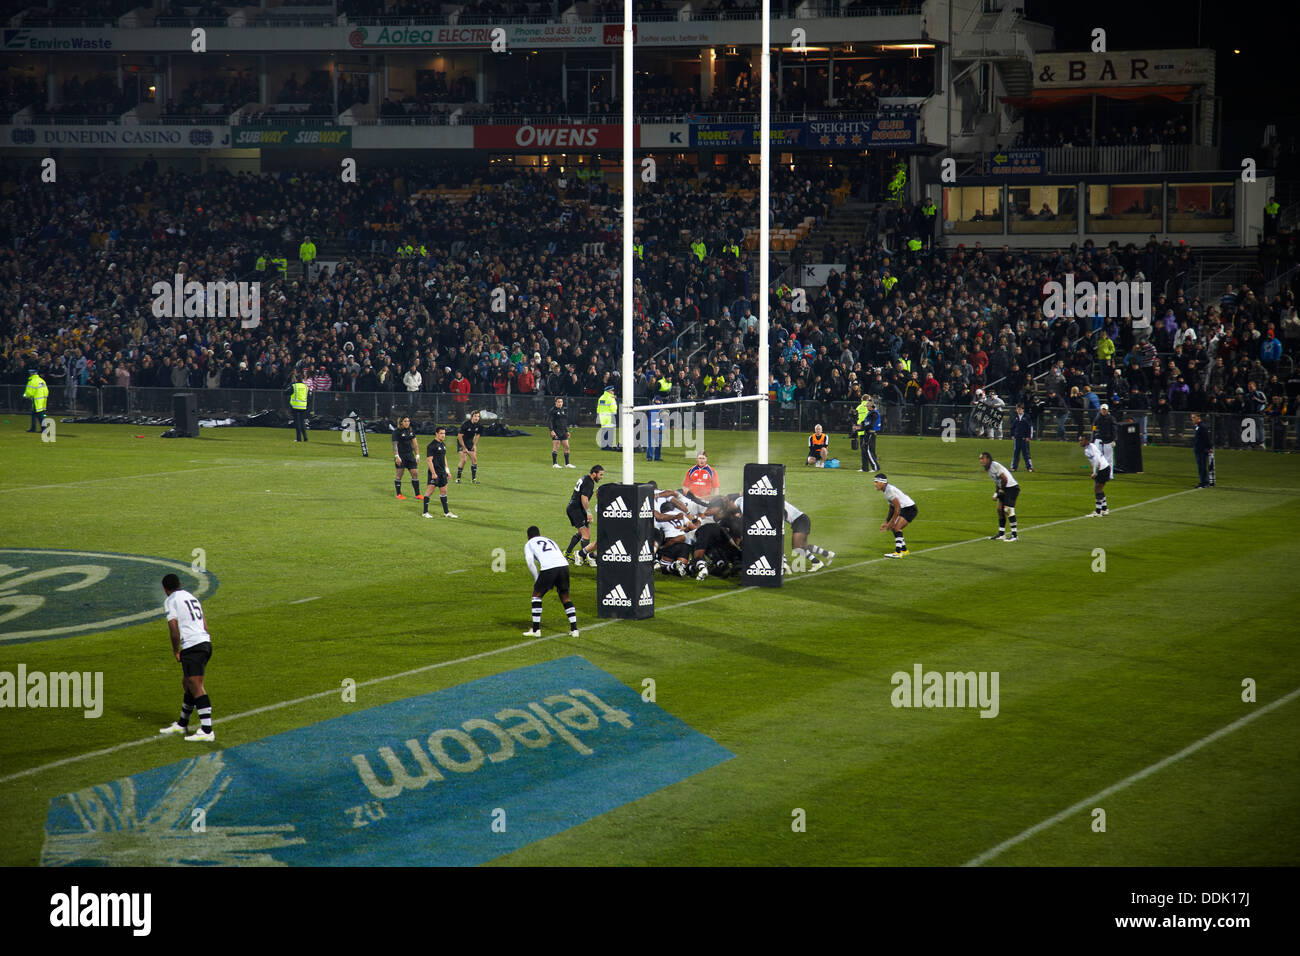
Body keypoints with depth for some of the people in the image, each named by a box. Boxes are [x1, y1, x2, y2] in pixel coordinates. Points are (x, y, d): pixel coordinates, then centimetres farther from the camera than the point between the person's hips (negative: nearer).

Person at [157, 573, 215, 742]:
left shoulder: (170, 601, -2)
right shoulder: (192, 598, 22)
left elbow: (174, 628, -12)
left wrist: (175, 650, 0)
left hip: (192, 646, -9)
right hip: (206, 643, 9)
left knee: (196, 688, -11)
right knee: (187, 684, 20)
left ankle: (207, 731, -17)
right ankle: (182, 724, 31)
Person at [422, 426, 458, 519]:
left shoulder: (443, 444, 13)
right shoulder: (432, 445, -13)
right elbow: (429, 460, -17)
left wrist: (447, 470, 19)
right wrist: (433, 473, -21)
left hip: (442, 472, 9)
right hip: (434, 473, -9)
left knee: (443, 491, 12)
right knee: (430, 490, -7)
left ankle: (446, 512, 18)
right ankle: (425, 512, -1)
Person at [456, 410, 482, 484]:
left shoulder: (478, 426, -7)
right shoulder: (466, 424, -25)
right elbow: (459, 436, -21)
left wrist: (474, 445, 3)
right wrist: (464, 448, -19)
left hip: (470, 442, 6)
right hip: (461, 442, -6)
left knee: (474, 459, -3)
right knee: (463, 460, -16)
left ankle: (473, 478, 5)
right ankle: (458, 478, -5)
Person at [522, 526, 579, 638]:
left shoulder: (529, 544, 21)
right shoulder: (550, 541, 34)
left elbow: (530, 562, 4)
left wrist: (537, 579, 10)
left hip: (548, 568, -4)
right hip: (564, 565, 4)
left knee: (536, 595, 15)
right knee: (565, 597, 20)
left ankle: (536, 630, 12)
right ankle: (574, 629, 14)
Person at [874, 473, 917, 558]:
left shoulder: (890, 490, -21)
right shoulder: (886, 490, 11)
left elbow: (897, 508, -22)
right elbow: (892, 509, 20)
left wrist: (891, 523, -17)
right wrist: (886, 522, 15)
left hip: (910, 508, -10)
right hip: (904, 509, 10)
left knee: (897, 527, -21)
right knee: (893, 528, 13)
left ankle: (898, 552, -23)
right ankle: (904, 550, 24)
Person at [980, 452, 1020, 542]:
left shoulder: (995, 465, -18)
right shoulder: (988, 469, 13)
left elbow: (1004, 479, -21)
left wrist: (1001, 490, -9)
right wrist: (996, 494, 9)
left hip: (1012, 487, -10)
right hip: (1004, 489, 10)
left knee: (1008, 510, -13)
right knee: (1000, 509, 8)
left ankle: (1015, 535, -9)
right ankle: (1001, 534, 14)